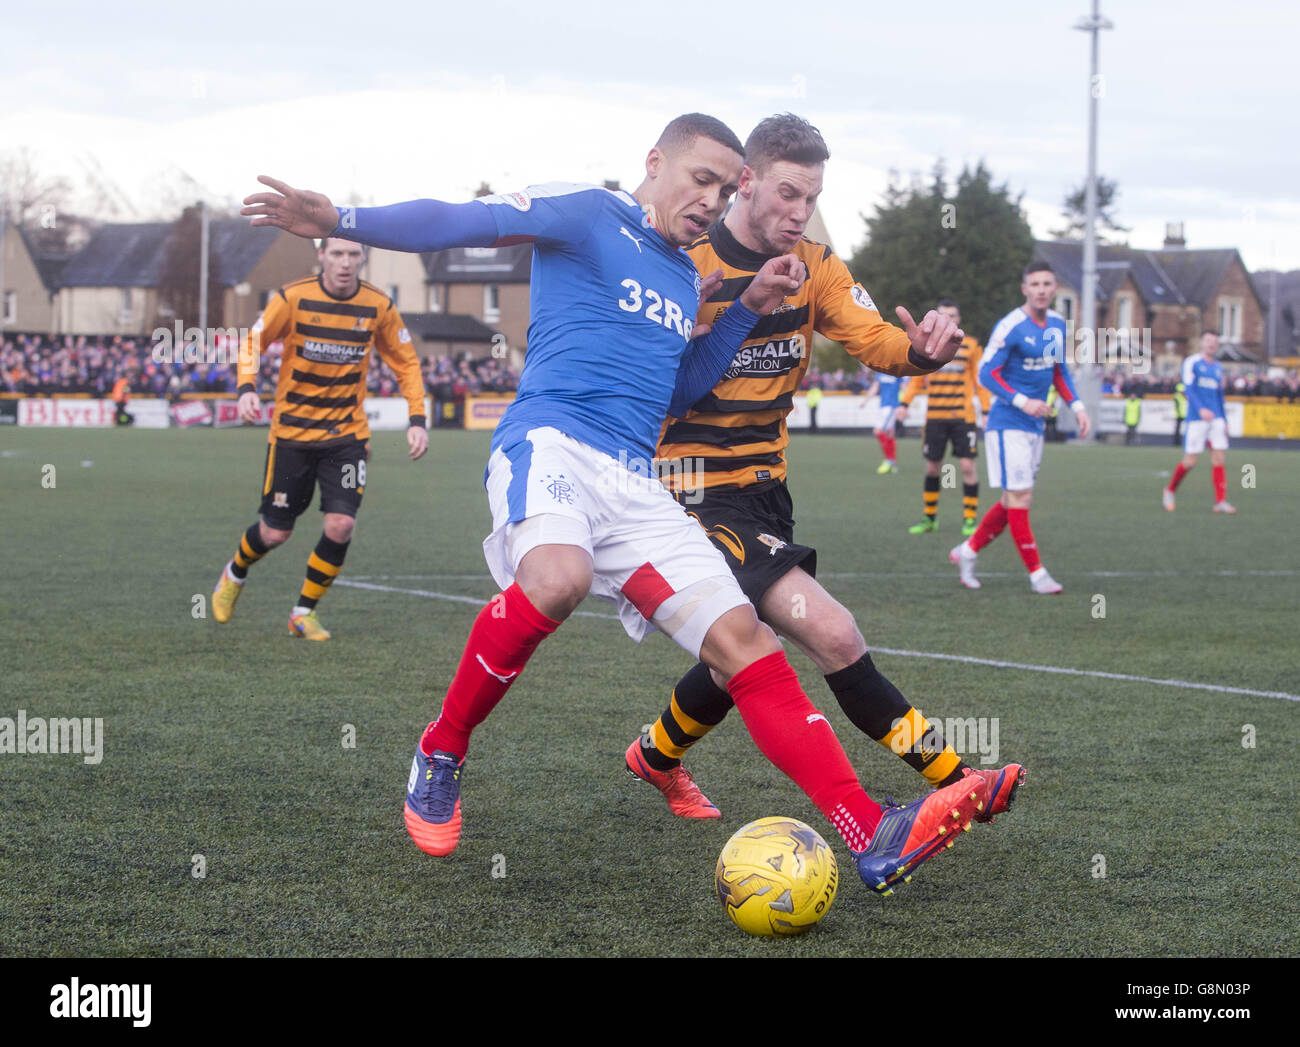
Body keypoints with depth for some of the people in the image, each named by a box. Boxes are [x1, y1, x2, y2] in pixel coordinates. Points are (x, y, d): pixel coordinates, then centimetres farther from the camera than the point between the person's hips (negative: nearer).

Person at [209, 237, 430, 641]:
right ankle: (234, 575, 39)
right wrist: (247, 387, -21)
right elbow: (253, 340, -2)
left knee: (341, 525, -15)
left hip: (347, 434, 1)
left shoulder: (379, 306, -5)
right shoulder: (292, 298, -11)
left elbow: (406, 362, 7)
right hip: (292, 431, -1)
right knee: (275, 533, 4)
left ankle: (303, 613, 6)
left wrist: (417, 420, -2)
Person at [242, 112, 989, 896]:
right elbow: (462, 222, -6)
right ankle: (440, 757, -15)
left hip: (635, 481, 7)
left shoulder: (686, 276, 26)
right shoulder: (589, 215, 4)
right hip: (552, 441, -7)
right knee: (557, 576, -39)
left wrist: (750, 310, 22)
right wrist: (343, 221, -20)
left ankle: (875, 840, -12)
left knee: (743, 639, -5)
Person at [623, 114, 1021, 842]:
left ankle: (657, 757, 47)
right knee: (834, 635, -20)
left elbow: (875, 341, -10)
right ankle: (951, 781, -17)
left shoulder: (815, 267, 4)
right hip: (703, 494, -8)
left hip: (766, 490, 8)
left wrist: (924, 347, -32)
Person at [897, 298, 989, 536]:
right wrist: (904, 403, 0)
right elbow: (916, 380, 13)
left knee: (967, 466, -8)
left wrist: (986, 410, 0)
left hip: (963, 417, -2)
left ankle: (970, 519, 2)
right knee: (932, 467, 5)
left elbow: (980, 381, 8)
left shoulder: (970, 345, 6)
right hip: (934, 417, 2)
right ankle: (930, 518, 18)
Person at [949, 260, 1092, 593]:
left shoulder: (1057, 325, 9)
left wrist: (1077, 406, 8)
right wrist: (1022, 402, -27)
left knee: (1015, 501, 10)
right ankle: (1036, 572, -4)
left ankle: (967, 551, 24)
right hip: (1007, 424, -8)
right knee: (1020, 497, -9)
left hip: (1034, 425, 8)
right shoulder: (1010, 327, -15)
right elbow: (986, 374, -16)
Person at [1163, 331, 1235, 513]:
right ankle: (1170, 491, 18)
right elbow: (1189, 389, -13)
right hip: (1196, 420, -5)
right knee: (1190, 461, -5)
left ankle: (1220, 501, -8)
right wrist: (1201, 409, -28)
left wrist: (1225, 421, 19)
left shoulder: (1218, 368, 16)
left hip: (1216, 419, 5)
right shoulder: (1191, 363, -2)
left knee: (1218, 458, -6)